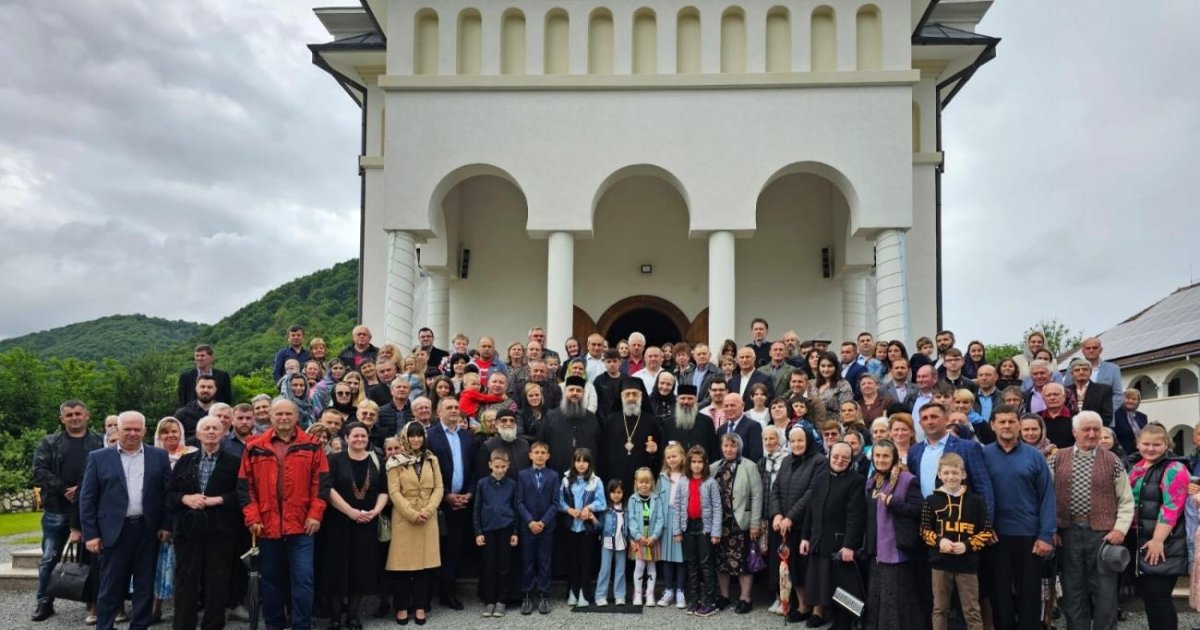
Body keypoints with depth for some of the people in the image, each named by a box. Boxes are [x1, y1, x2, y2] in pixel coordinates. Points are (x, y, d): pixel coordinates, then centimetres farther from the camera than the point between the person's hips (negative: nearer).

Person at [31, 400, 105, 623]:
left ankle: (93, 603, 13)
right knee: (49, 558, 7)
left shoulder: (101, 443, 5)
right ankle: (44, 602, 19)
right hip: (57, 509, 1)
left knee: (90, 557, 5)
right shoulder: (48, 443, 9)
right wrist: (65, 490, -13)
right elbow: (40, 472, -3)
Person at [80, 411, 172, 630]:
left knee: (145, 585, 8)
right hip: (114, 531, -1)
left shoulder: (159, 456, 7)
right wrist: (90, 533, -5)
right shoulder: (98, 458, 3)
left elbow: (168, 493, 7)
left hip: (148, 530, 2)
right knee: (110, 587, 5)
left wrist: (166, 525, 0)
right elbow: (87, 498, 1)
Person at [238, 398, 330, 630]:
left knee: (303, 578, -3)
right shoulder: (255, 448, 4)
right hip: (267, 525, 2)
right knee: (271, 579, 13)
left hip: (301, 525, -1)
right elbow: (245, 485, 4)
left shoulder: (312, 446, 2)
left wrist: (315, 515, -7)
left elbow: (321, 483, 1)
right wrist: (252, 518, -3)